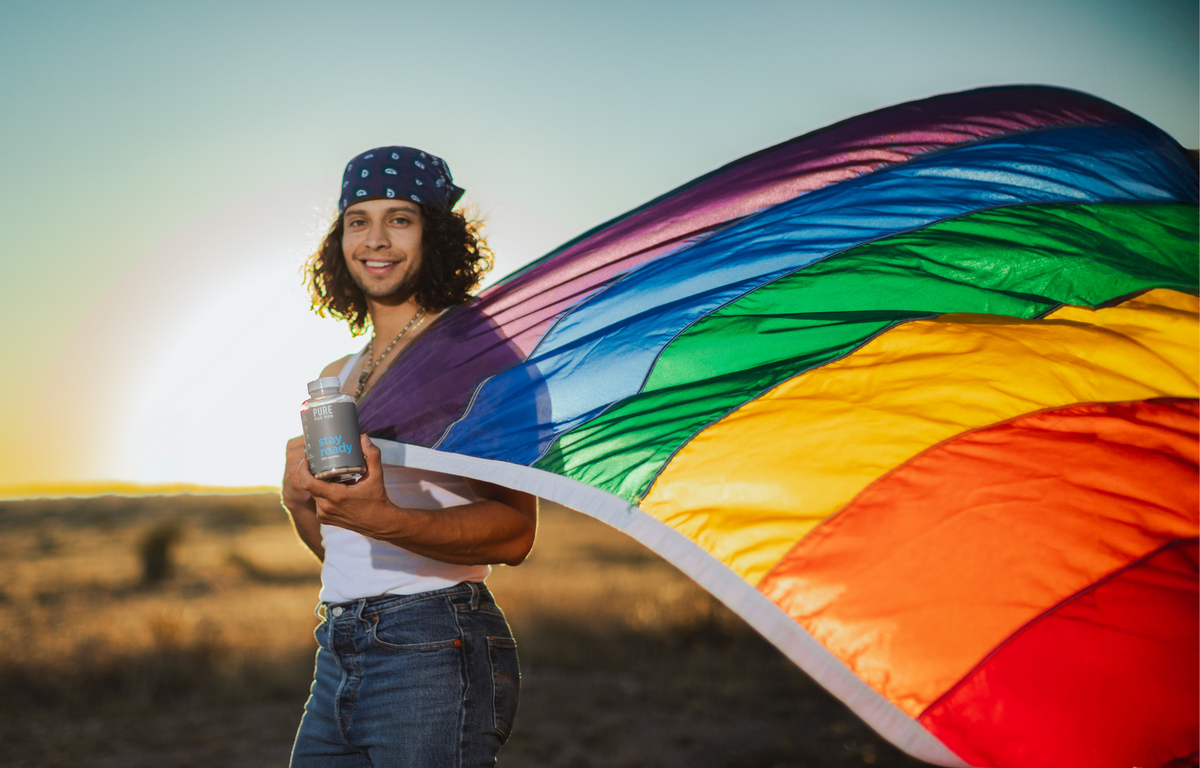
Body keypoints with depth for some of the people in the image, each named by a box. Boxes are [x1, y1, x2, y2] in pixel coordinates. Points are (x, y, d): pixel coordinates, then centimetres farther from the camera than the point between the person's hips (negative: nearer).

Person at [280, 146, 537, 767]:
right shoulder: (337, 378, 17)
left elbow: (514, 532, -16)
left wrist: (386, 520, -29)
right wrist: (298, 499, 1)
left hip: (434, 654, -7)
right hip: (339, 658, 7)